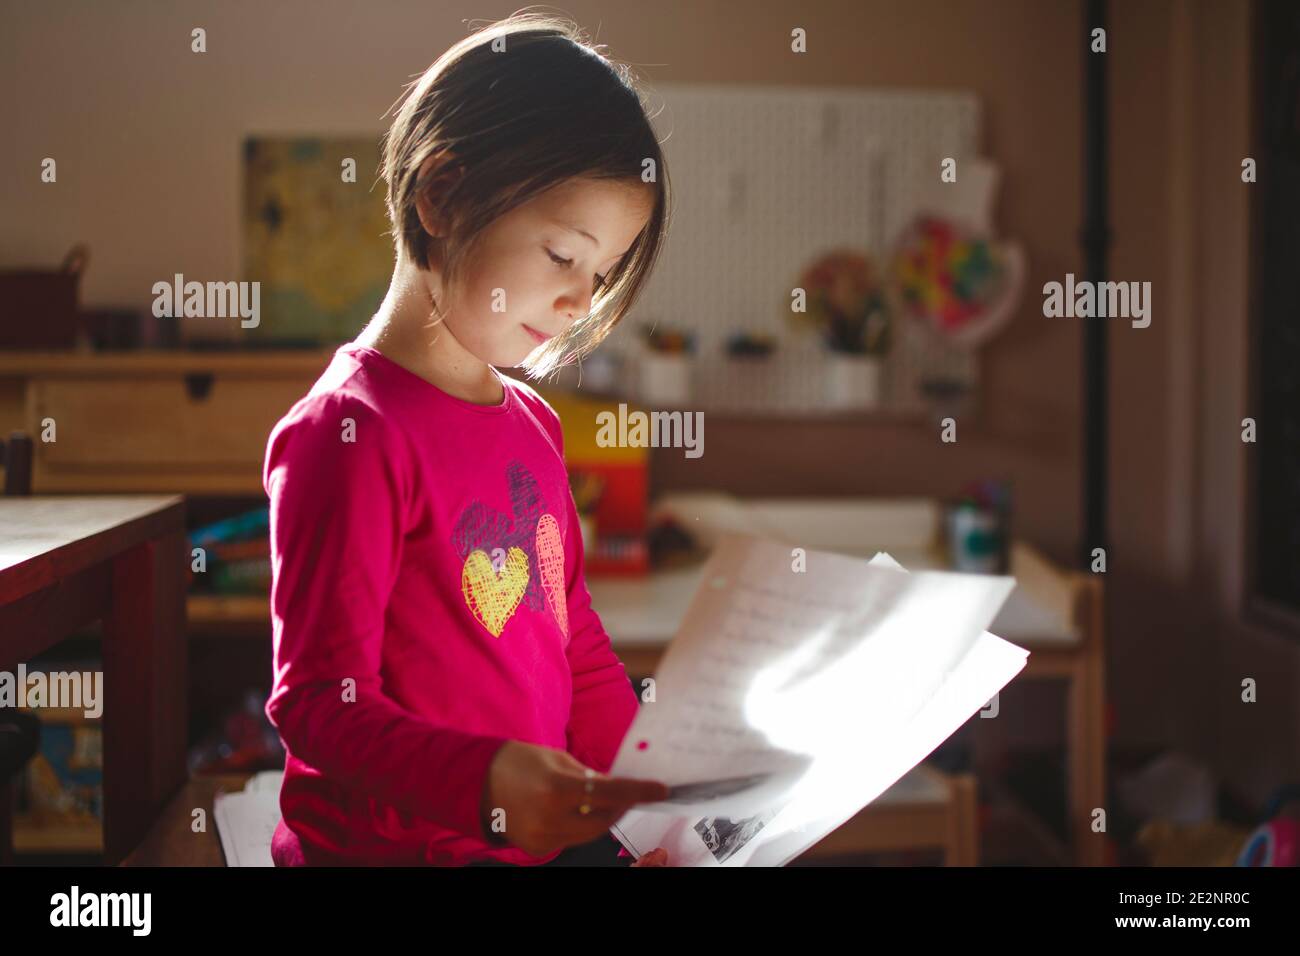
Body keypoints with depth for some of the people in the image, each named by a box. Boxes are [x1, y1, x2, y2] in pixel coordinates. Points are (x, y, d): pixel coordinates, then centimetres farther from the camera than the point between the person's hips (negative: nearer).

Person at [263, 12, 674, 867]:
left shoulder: (532, 423, 14)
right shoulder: (353, 431, -12)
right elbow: (317, 701, -16)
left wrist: (649, 801, 7)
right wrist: (486, 781, -30)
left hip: (549, 832, 8)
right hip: (394, 845, -7)